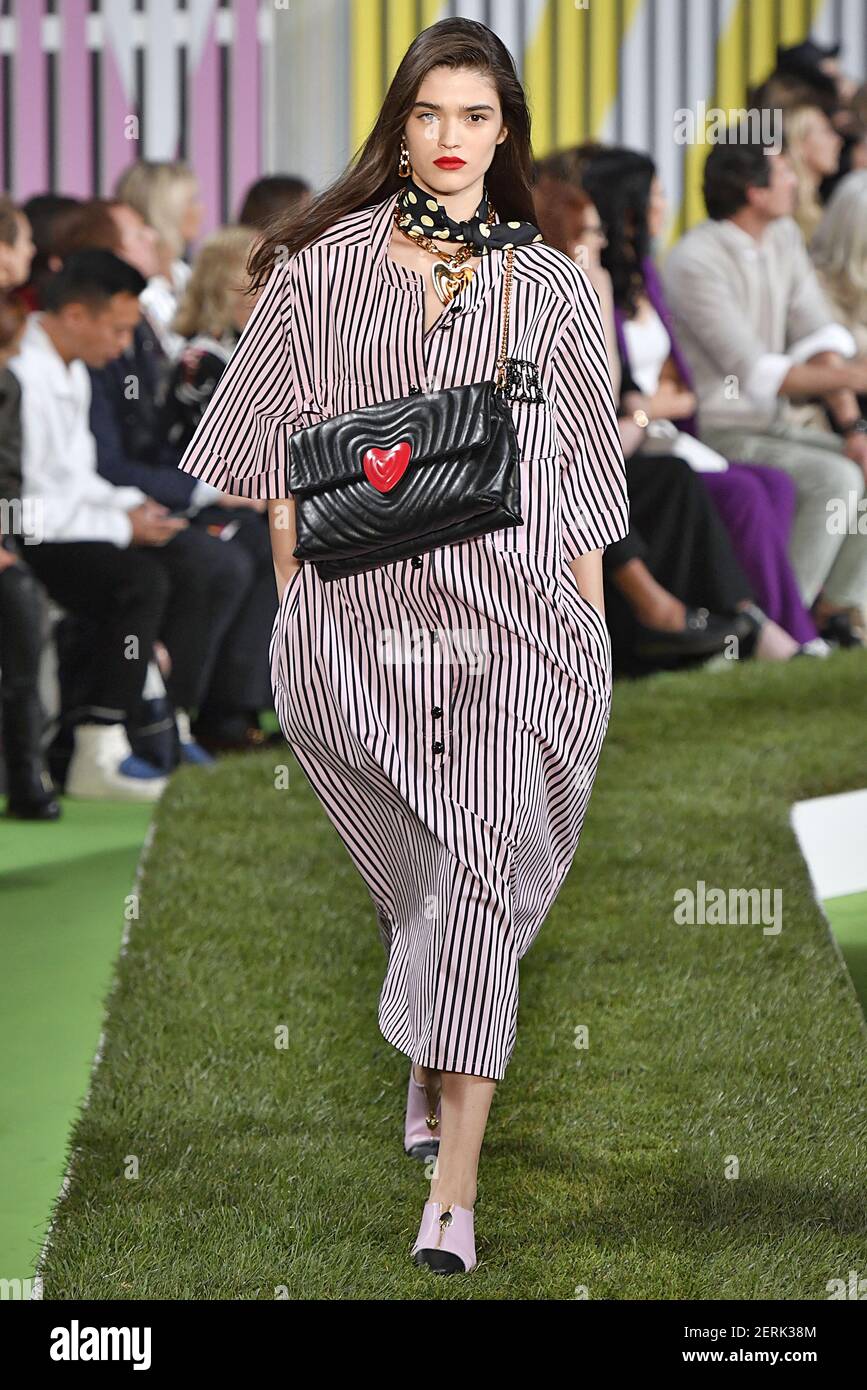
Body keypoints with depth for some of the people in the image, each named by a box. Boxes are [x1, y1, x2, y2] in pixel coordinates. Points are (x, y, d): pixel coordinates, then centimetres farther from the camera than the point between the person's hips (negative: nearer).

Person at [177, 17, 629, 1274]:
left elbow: (581, 479, 10)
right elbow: (285, 457, 9)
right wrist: (293, 597, 3)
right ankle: (432, 1065, 41)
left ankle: (456, 1189, -12)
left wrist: (591, 632, 6)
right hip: (360, 615, 1)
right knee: (414, 874, 12)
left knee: (483, 880, -8)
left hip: (515, 626, -1)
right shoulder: (323, 268, 7)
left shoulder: (552, 290, 8)